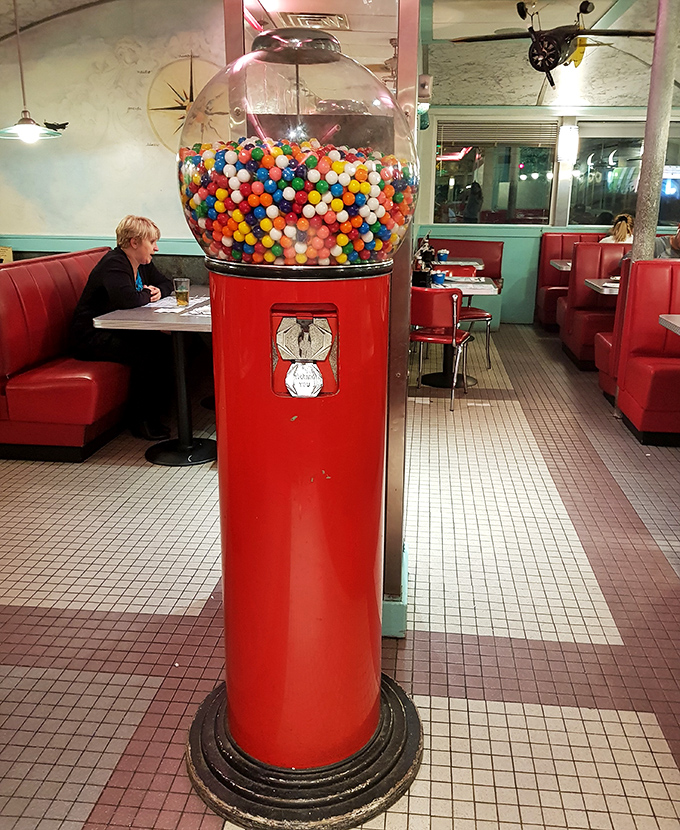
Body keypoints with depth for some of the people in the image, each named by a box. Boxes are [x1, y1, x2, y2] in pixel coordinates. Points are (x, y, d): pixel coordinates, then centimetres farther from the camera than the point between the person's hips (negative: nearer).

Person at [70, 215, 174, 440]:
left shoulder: (142, 264, 10)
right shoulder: (113, 265, -19)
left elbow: (166, 283, 25)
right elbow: (128, 299, -37)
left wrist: (159, 291, 1)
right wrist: (147, 295, -15)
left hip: (119, 331, 9)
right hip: (91, 337, -9)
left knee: (165, 344, -10)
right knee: (147, 352, -28)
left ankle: (158, 408, -2)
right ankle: (140, 419, -16)